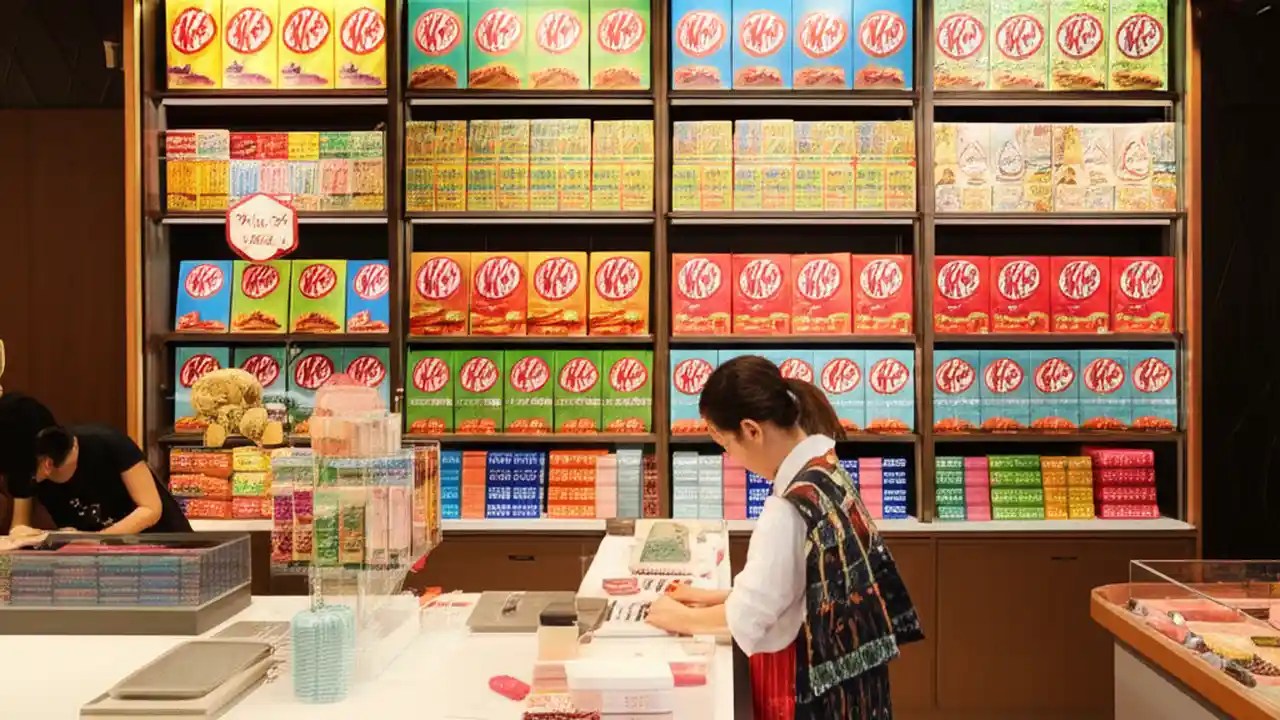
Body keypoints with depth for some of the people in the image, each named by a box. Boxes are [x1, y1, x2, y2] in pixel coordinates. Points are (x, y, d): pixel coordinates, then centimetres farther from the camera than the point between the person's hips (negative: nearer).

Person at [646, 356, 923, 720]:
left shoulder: (789, 507, -26)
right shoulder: (826, 471, 0)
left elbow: (749, 615, -19)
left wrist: (680, 618, -3)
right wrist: (719, 597, 9)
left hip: (808, 680, -8)